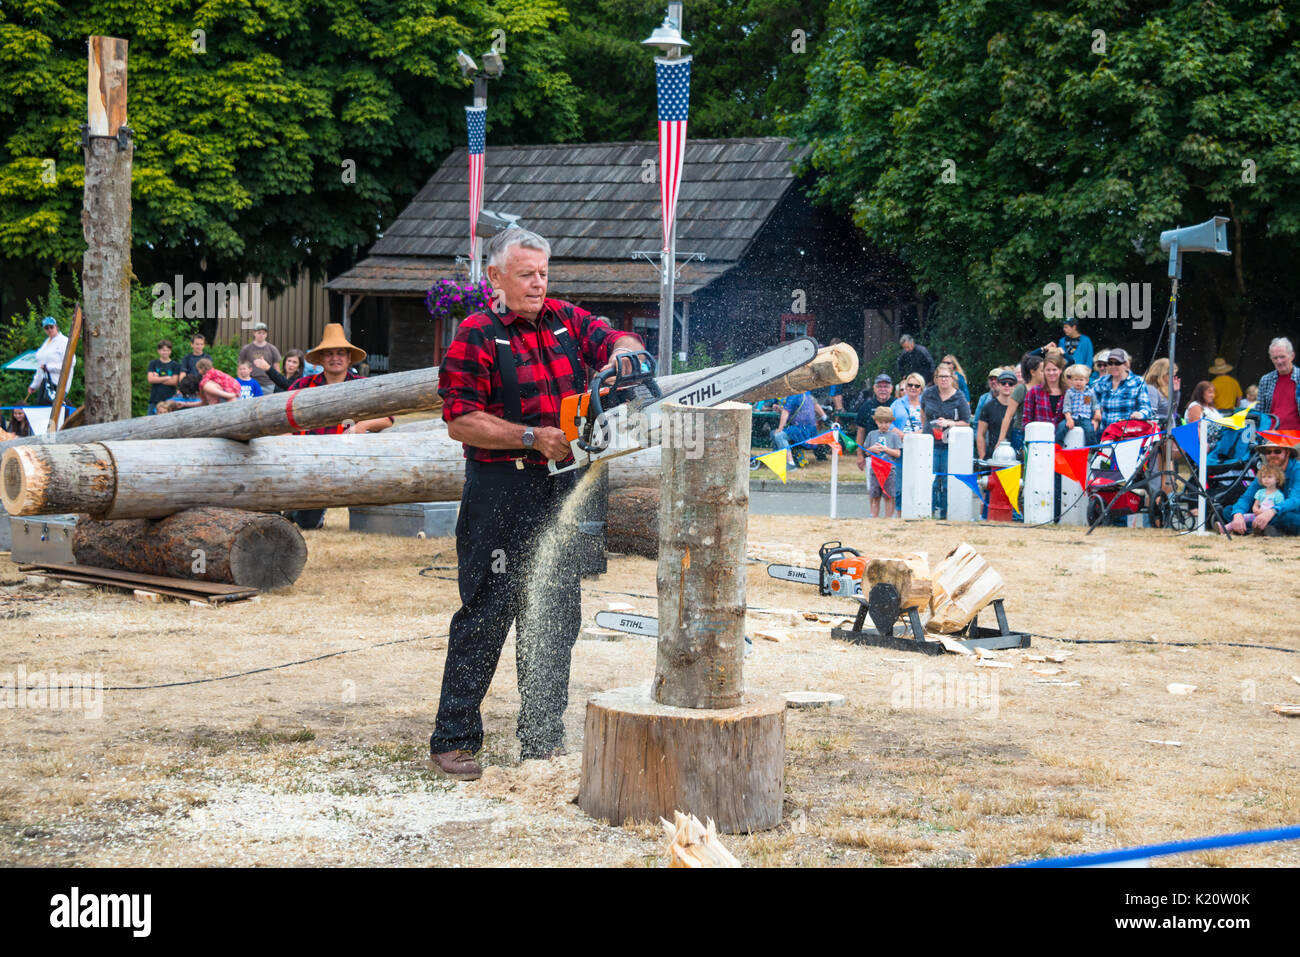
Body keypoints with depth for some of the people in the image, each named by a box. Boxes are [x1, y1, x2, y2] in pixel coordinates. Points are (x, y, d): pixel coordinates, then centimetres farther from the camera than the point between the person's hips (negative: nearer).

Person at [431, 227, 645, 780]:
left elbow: (619, 342, 10)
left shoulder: (566, 320, 10)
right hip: (500, 491, -6)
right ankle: (452, 740, 2)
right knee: (487, 615, -5)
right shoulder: (476, 336, -8)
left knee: (556, 616, 10)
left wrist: (619, 355, -14)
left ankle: (542, 738, 20)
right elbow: (460, 422, -13)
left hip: (559, 487, 6)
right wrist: (532, 437, -19)